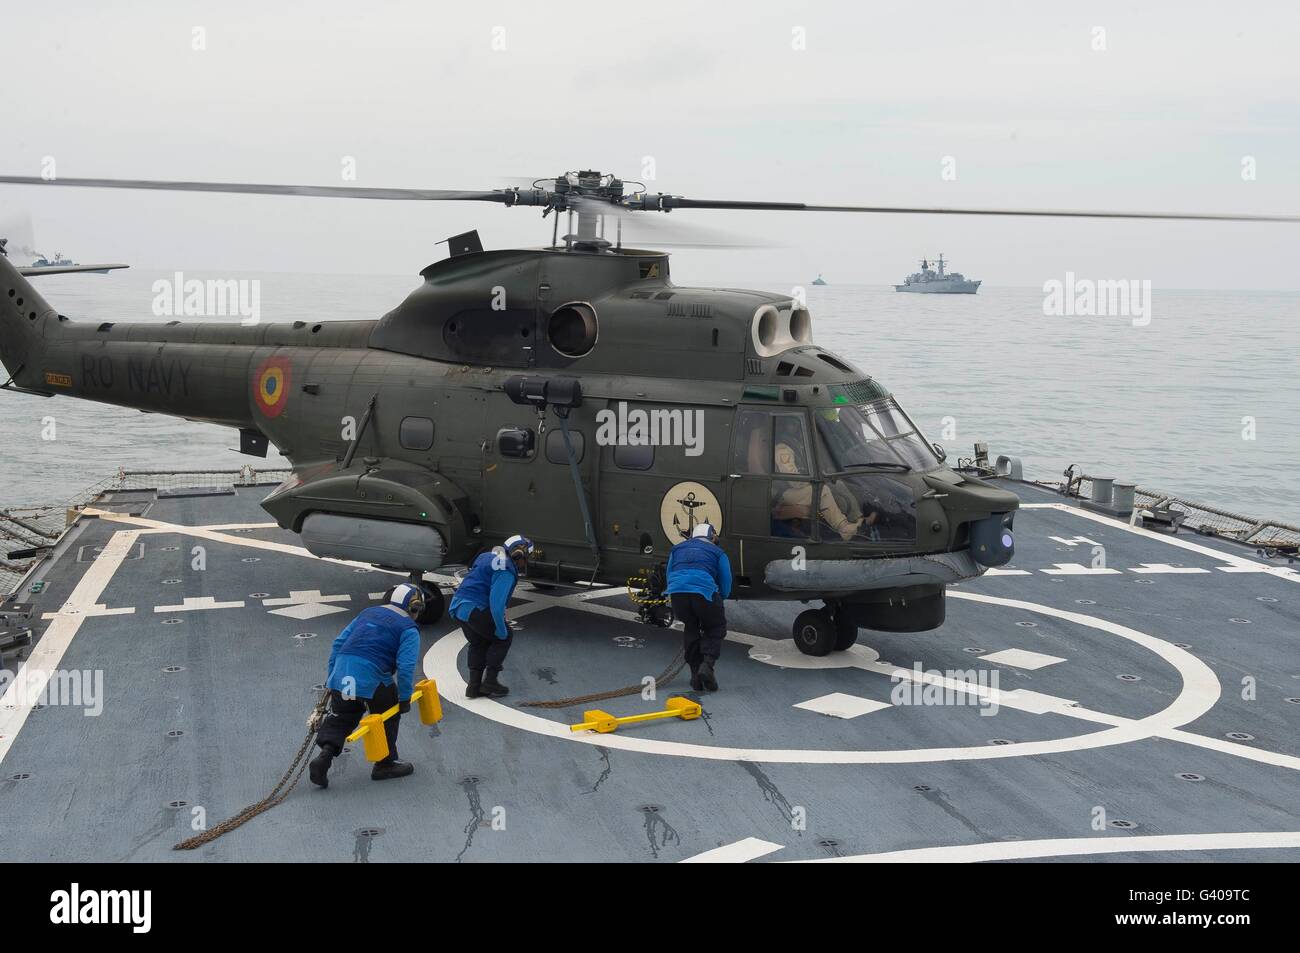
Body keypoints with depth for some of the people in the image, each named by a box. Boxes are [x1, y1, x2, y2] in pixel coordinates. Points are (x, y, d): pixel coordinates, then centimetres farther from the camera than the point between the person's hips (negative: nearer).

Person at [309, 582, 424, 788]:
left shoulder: (368, 613, 22)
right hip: (372, 677, -5)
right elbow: (406, 667, -8)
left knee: (341, 717, 20)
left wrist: (331, 676, 26)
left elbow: (338, 643, 21)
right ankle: (385, 764, 27)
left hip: (341, 672, 5)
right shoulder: (409, 629, 3)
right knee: (388, 717, 18)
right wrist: (405, 698, 1)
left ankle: (325, 755, 1)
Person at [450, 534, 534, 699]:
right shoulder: (506, 571, -15)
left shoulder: (488, 557, 17)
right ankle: (490, 681, 7)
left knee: (478, 643, 22)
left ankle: (474, 686, 22)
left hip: (459, 607, 9)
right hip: (475, 609, -9)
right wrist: (501, 629, -12)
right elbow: (497, 603, -23)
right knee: (503, 637, 7)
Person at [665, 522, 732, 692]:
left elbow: (669, 578, 31)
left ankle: (696, 675, 19)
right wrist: (715, 601, 33)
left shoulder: (677, 549, 31)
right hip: (704, 591, -3)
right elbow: (725, 589, 16)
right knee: (716, 628, 18)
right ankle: (707, 664, -3)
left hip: (676, 591, 3)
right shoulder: (717, 553, 22)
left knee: (691, 628, 23)